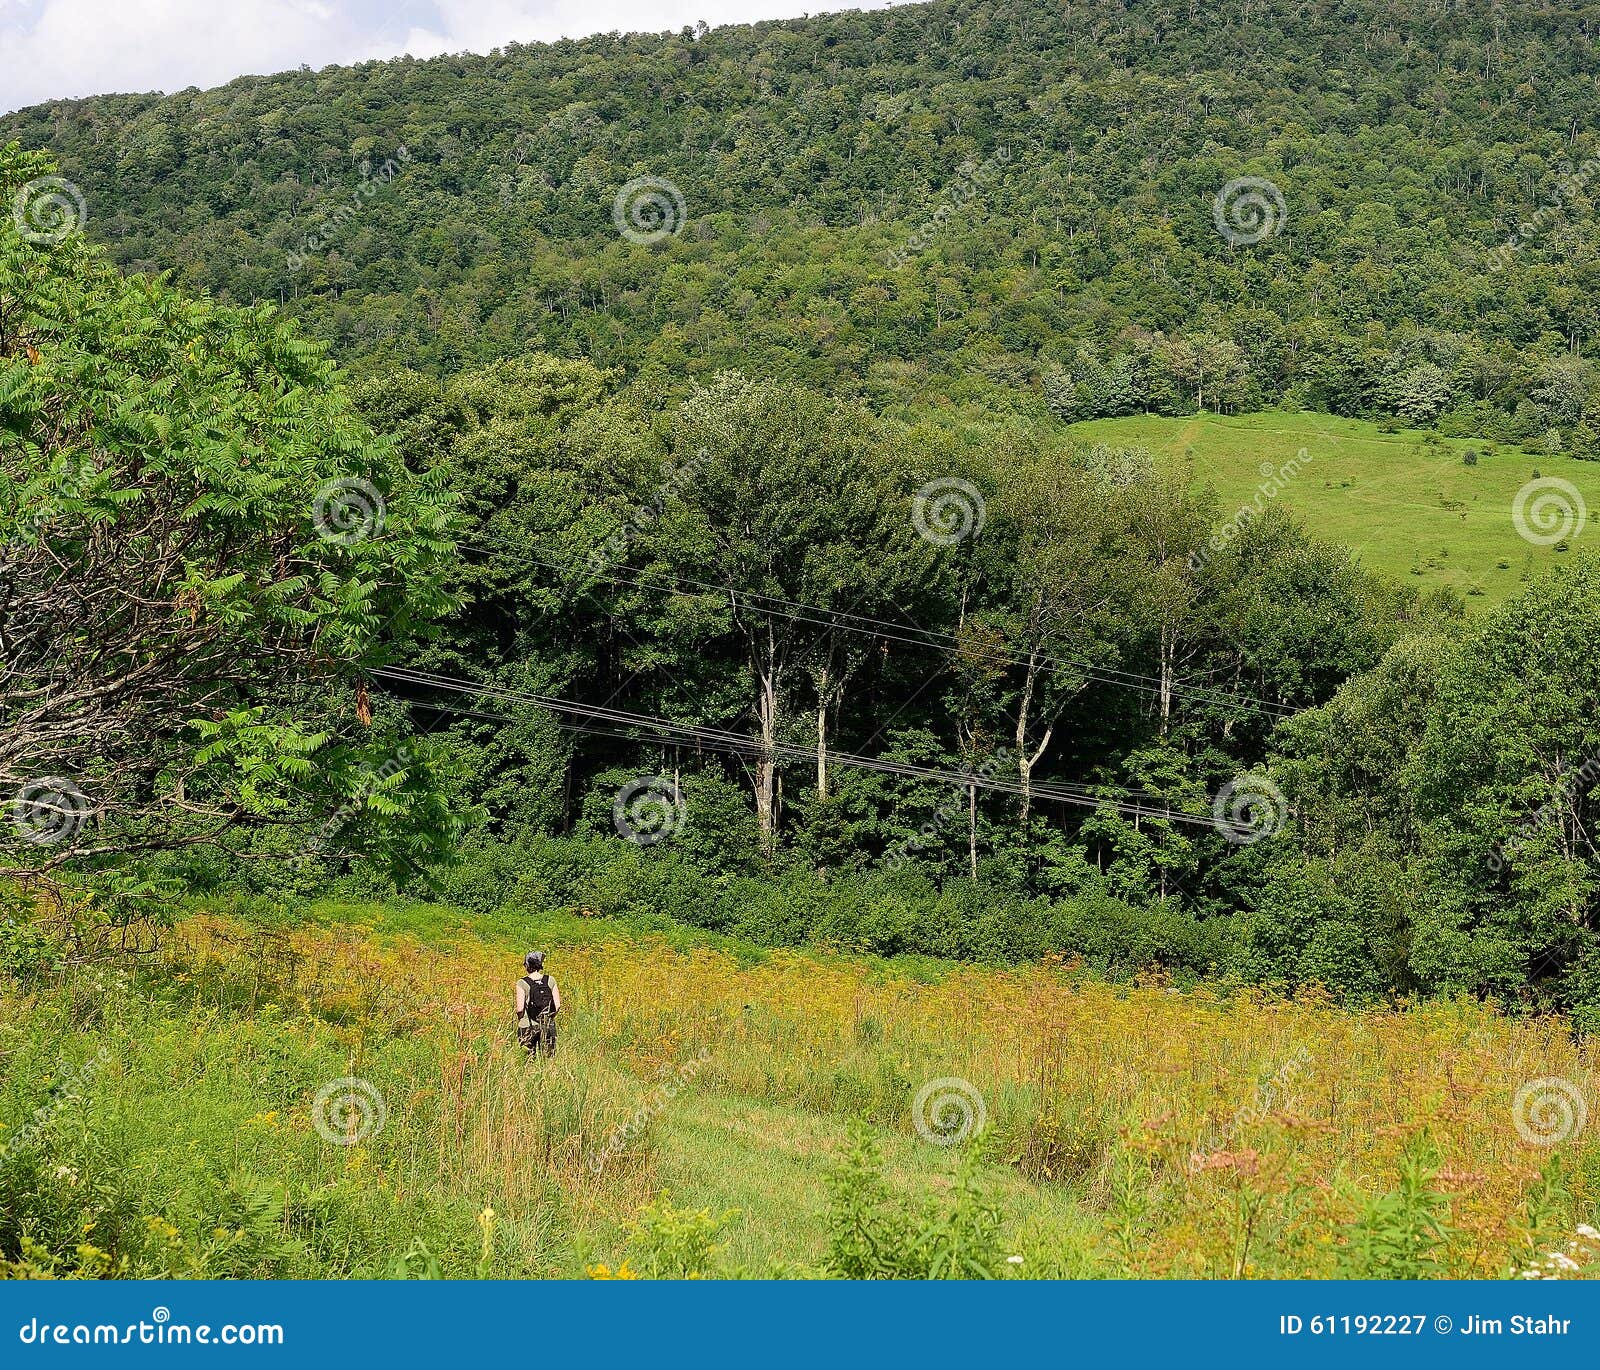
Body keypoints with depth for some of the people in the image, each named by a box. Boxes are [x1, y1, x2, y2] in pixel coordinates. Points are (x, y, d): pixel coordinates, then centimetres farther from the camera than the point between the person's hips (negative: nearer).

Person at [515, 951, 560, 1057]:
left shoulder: (522, 983, -7)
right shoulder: (550, 981, 0)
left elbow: (520, 1008, -11)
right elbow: (557, 1006, 0)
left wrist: (519, 1020, 8)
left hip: (528, 1026, -2)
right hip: (549, 1026, 2)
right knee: (549, 1057, 7)